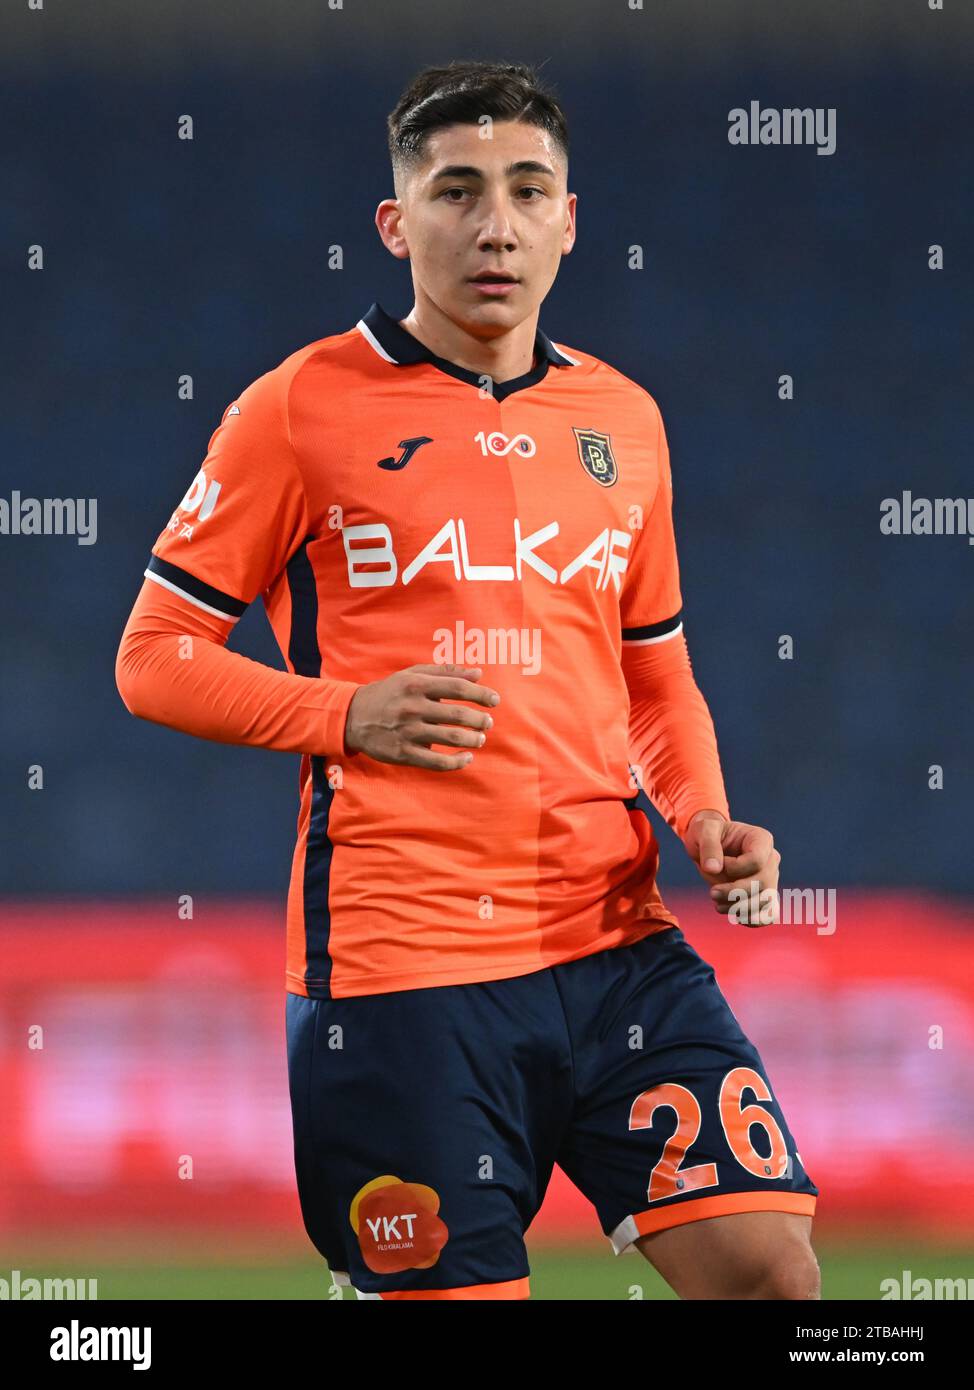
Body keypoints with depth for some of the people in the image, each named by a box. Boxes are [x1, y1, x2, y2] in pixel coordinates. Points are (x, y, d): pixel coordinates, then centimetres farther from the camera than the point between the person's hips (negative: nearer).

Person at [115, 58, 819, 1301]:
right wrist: (349, 717, -12)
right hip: (395, 955, -4)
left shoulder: (622, 419, 14)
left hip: (615, 942, 4)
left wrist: (702, 818, 5)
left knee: (767, 1267, -10)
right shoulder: (302, 407, 0)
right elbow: (153, 659, 3)